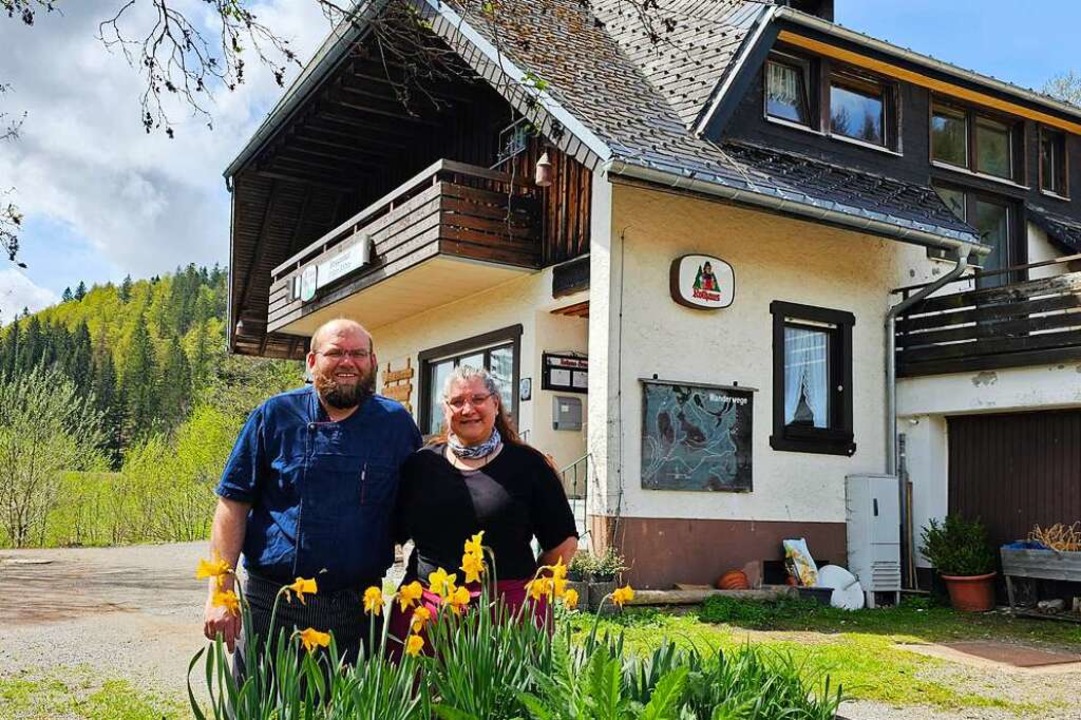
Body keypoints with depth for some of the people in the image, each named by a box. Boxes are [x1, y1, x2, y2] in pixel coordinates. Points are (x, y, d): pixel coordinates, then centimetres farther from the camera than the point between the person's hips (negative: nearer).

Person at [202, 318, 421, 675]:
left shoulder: (396, 423, 3)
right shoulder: (275, 415, 0)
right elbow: (233, 504, -1)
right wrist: (219, 594, -8)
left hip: (357, 609, 1)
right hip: (270, 603, -1)